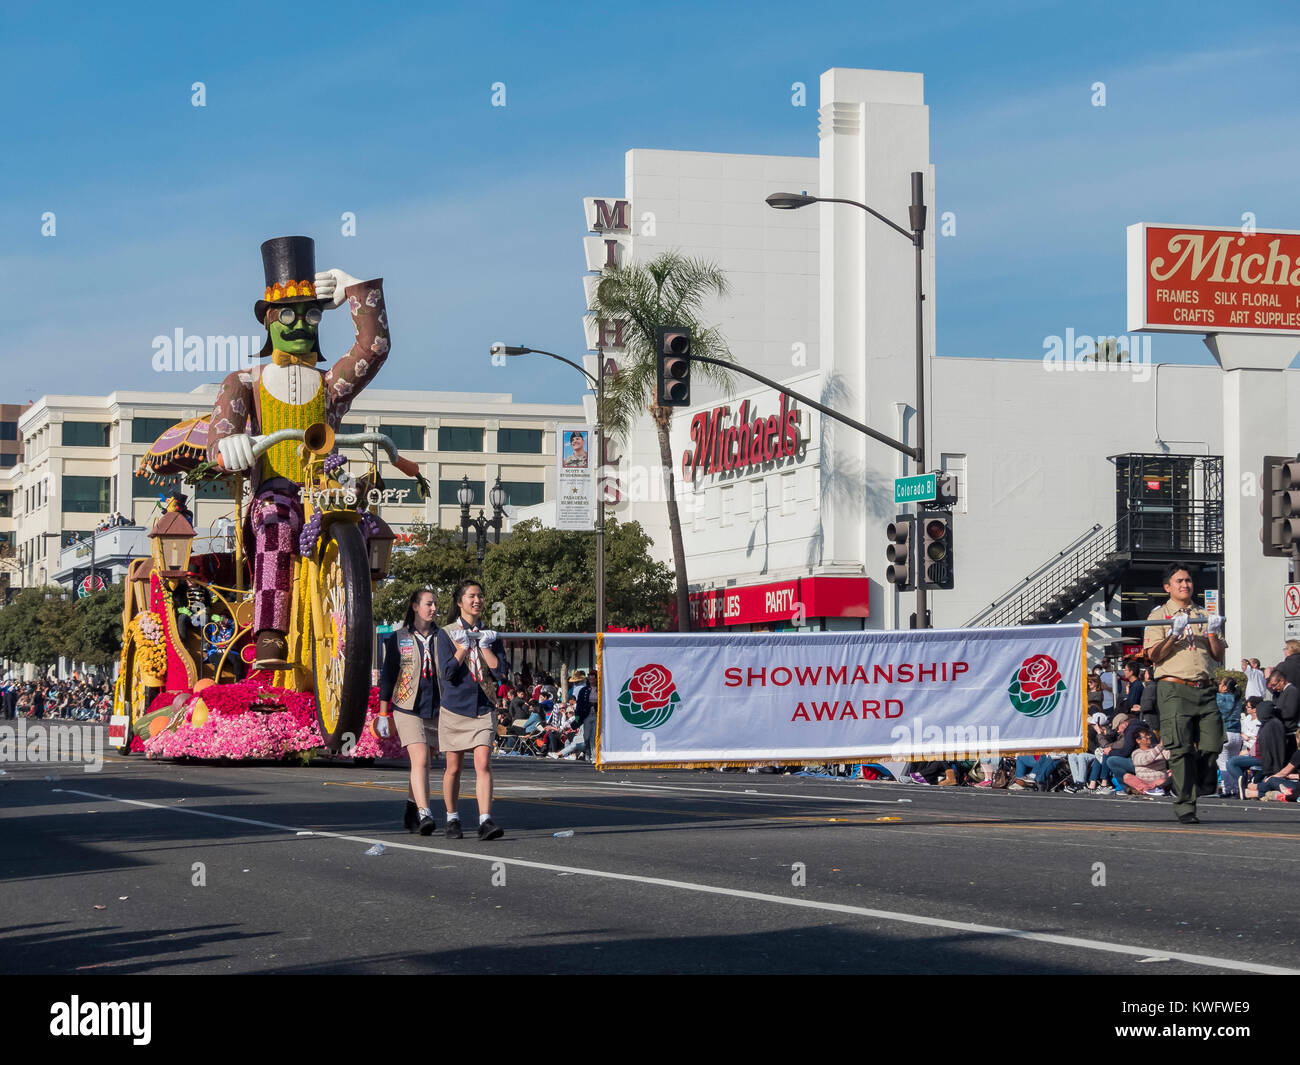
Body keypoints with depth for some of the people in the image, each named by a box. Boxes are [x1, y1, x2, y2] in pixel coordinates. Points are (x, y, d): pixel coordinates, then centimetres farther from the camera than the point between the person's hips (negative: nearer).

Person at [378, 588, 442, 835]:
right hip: (407, 709, -3)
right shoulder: (397, 638, 3)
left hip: (436, 710, 3)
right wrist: (383, 714, 2)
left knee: (421, 763, 8)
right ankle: (424, 814, -25)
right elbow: (387, 676, 5)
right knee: (420, 759, -17)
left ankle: (411, 813, 24)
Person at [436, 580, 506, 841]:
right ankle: (452, 819, 22)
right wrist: (465, 646, -11)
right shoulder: (447, 634, 1)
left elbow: (499, 671, -3)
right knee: (454, 768, 6)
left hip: (482, 709, 1)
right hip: (455, 708, -1)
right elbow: (447, 672, -11)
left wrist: (484, 645, -8)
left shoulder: (490, 635, 9)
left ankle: (485, 822, -18)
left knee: (483, 764, -12)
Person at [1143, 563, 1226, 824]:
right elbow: (1153, 655, -3)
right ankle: (1185, 805, -6)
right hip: (1174, 688, -4)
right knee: (1181, 749, -9)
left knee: (1211, 744, -6)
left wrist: (1213, 633, -1)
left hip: (1204, 688, 4)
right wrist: (1174, 635, -14)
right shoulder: (1159, 615, 7)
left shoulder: (1204, 616, 20)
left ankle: (1203, 790, 14)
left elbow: (1219, 656, 16)